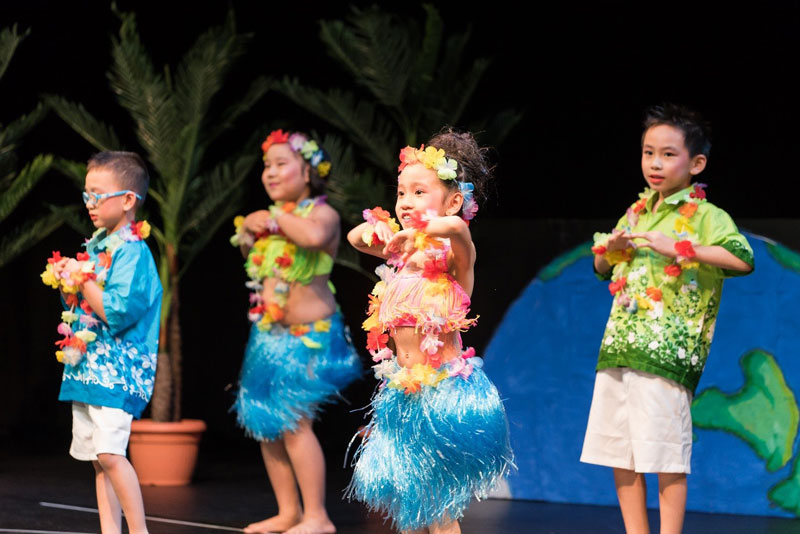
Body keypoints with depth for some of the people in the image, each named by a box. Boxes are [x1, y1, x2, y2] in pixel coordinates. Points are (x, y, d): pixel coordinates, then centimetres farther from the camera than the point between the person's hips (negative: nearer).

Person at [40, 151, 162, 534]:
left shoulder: (132, 251, -12)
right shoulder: (96, 247, 15)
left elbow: (118, 311, -22)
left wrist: (83, 282, -13)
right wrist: (67, 281, 6)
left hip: (117, 366, -9)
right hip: (87, 364, 9)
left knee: (109, 452, -18)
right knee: (96, 458, 8)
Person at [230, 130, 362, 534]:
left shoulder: (321, 213, -12)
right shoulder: (274, 217, 11)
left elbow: (314, 236, -35)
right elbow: (247, 252, 25)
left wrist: (276, 218, -21)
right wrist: (248, 230, 4)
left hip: (308, 335, -9)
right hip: (269, 334, 9)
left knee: (292, 422, -13)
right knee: (264, 424, 8)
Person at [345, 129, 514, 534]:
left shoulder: (453, 253, -13)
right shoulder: (404, 253, 7)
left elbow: (457, 226, -36)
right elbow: (355, 238, 17)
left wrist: (413, 232, -37)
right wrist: (373, 230, -3)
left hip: (443, 389, -7)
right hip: (404, 390, 7)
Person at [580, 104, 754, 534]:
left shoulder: (704, 216, -5)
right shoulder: (637, 213, 16)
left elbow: (742, 258, -22)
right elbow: (601, 268, 30)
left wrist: (677, 246, -23)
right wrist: (610, 247, 7)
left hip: (666, 350, -7)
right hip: (619, 347, 7)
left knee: (666, 456, -7)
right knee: (619, 454, 10)